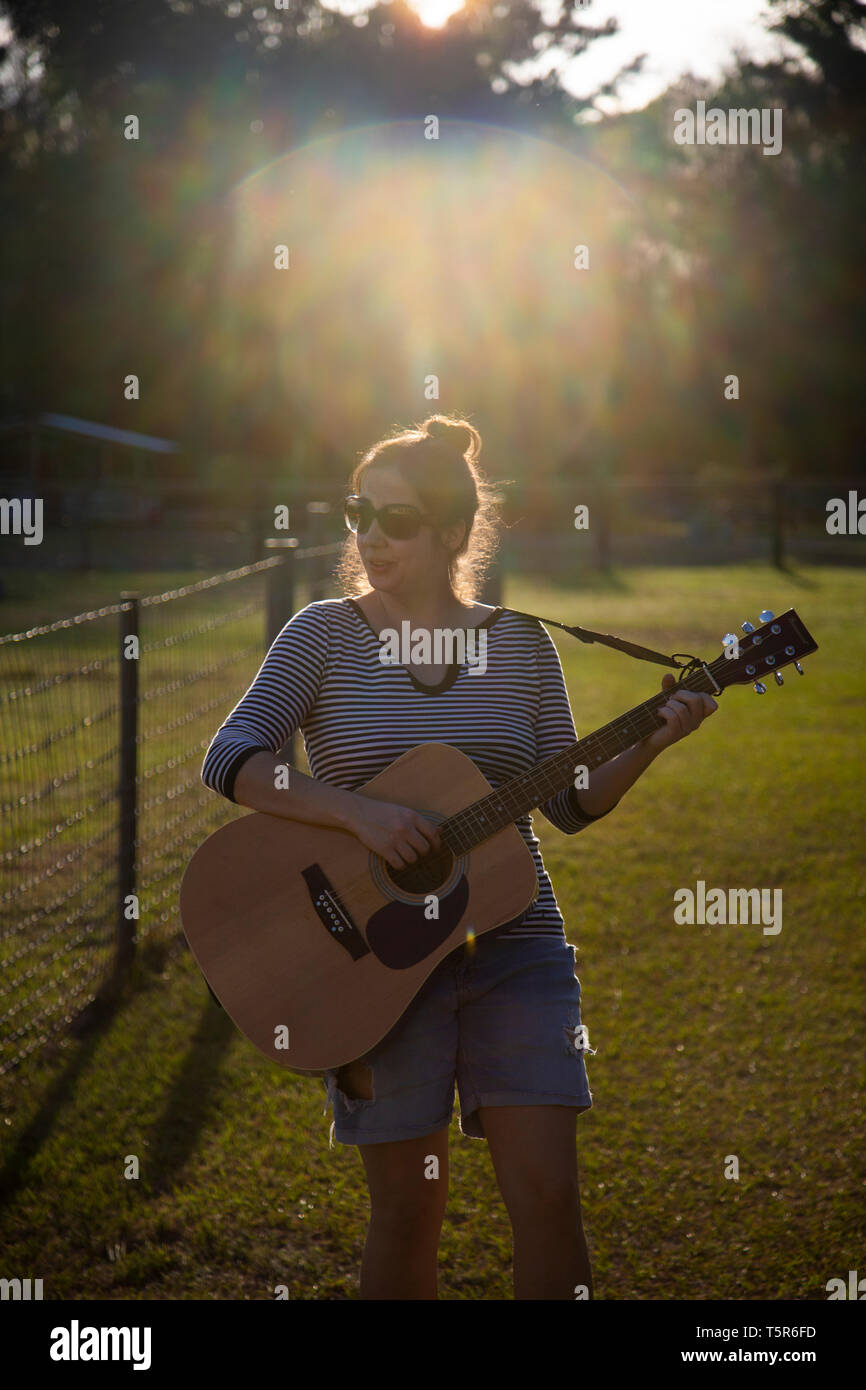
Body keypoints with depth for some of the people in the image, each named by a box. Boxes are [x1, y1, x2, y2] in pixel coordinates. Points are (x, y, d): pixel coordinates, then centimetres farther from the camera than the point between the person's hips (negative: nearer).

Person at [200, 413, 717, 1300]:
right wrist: (360, 814, -23)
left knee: (548, 1194, -6)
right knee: (407, 1211, 3)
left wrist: (649, 743, -11)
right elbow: (229, 760, -12)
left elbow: (570, 805, 6)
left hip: (514, 944, 1)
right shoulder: (323, 634, -1)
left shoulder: (520, 644, 5)